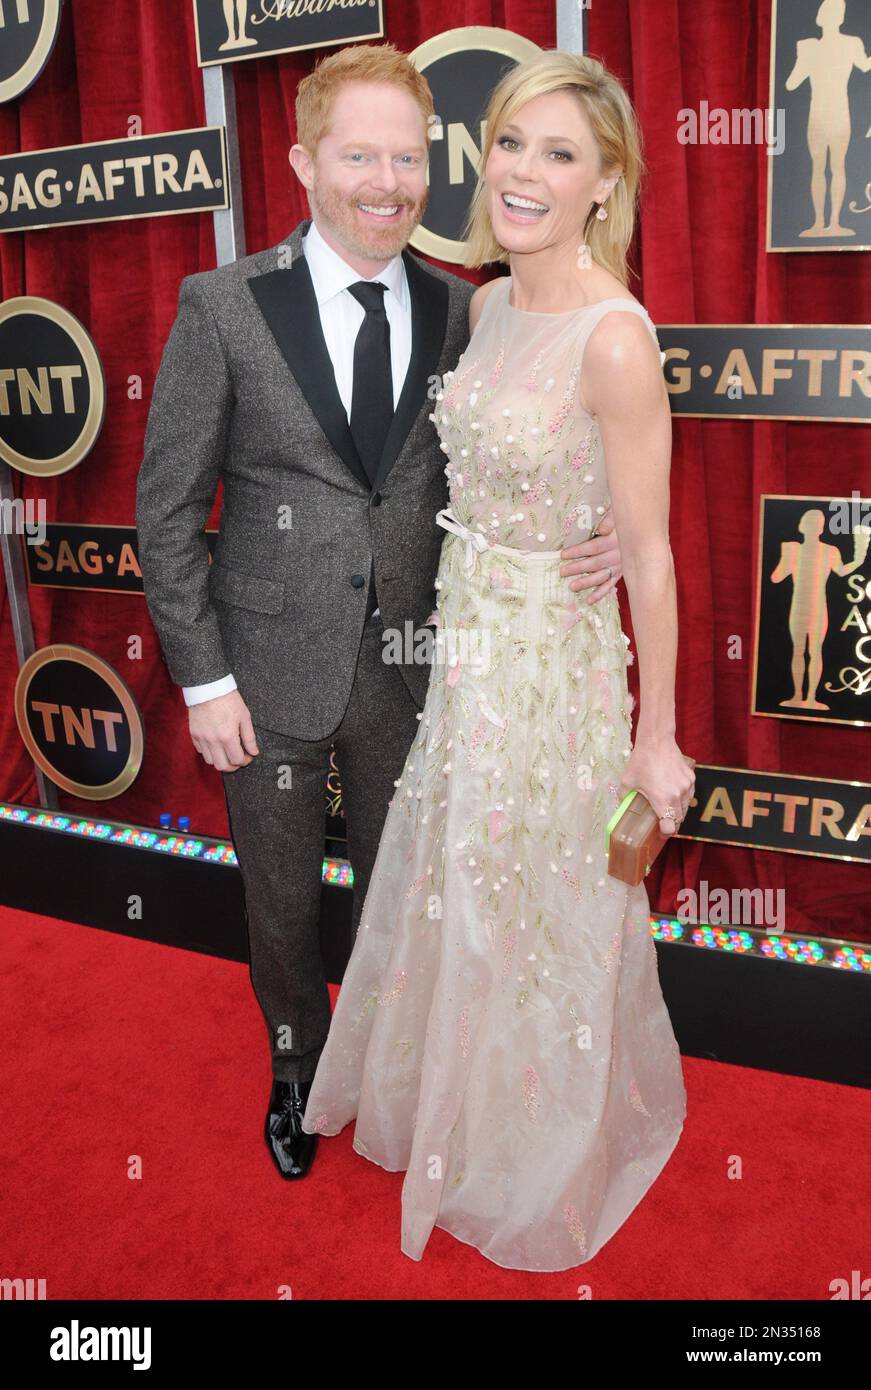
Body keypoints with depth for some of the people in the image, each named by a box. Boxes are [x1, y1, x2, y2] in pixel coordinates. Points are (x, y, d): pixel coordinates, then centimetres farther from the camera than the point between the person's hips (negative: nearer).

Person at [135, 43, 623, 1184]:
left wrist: (595, 537, -17)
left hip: (410, 669, 2)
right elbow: (168, 507, -6)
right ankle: (297, 1061, 47)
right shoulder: (223, 306, -9)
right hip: (271, 672, -1)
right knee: (283, 897, 18)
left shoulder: (460, 312, -1)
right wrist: (204, 679, -9)